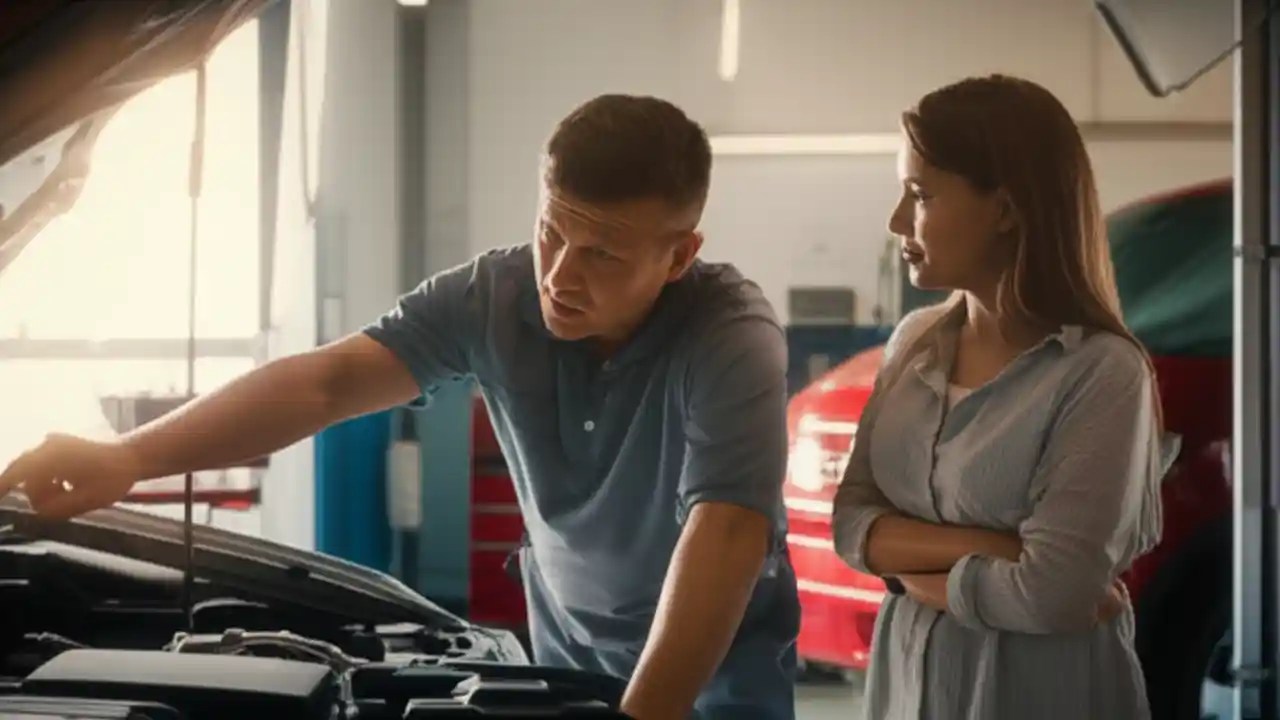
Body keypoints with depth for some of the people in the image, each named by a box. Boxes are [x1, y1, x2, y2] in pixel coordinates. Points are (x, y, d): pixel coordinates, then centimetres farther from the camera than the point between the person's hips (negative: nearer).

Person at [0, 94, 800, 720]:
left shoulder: (732, 337, -27)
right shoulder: (490, 297, -15)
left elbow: (726, 533, -37)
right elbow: (329, 378, -27)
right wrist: (130, 456, -41)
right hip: (568, 650, 4)